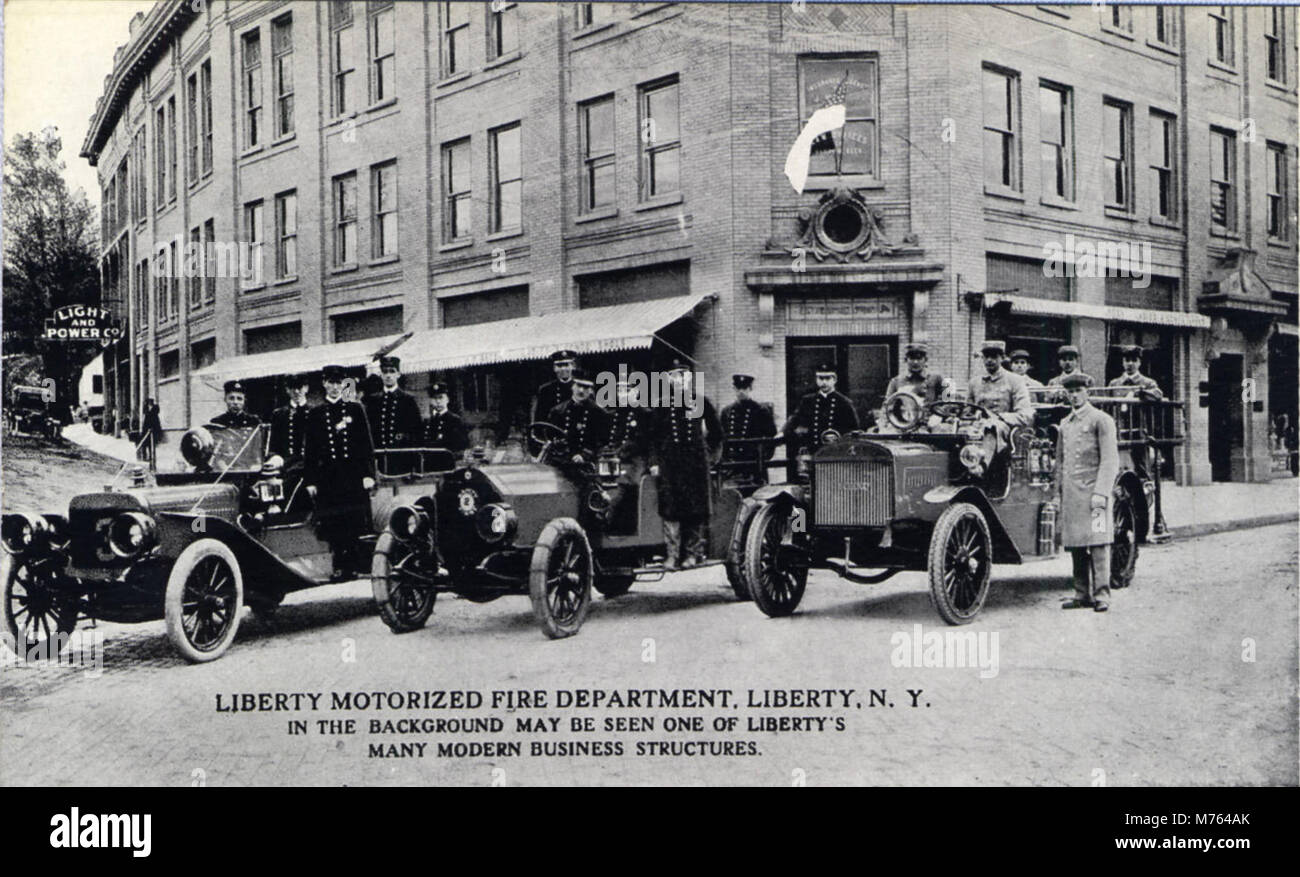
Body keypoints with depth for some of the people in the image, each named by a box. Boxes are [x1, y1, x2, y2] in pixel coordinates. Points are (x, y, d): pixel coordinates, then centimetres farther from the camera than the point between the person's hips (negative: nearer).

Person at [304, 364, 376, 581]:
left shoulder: (356, 410, 9)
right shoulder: (315, 414, 10)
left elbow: (366, 444, 7)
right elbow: (310, 450, 8)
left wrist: (369, 473, -2)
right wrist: (310, 480, 1)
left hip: (354, 475, 0)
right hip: (328, 477, 1)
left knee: (357, 521, -3)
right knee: (333, 525, -1)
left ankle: (359, 563, 4)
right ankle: (341, 565, 7)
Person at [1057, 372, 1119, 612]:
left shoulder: (1101, 420, -1)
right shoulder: (1065, 423, 18)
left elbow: (1110, 460, -8)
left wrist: (1101, 493, -17)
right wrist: (1062, 491, 15)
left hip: (1093, 490, -6)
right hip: (1070, 493, 6)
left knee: (1098, 544, -9)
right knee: (1076, 546, 5)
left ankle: (1101, 595, -8)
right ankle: (1082, 595, 11)